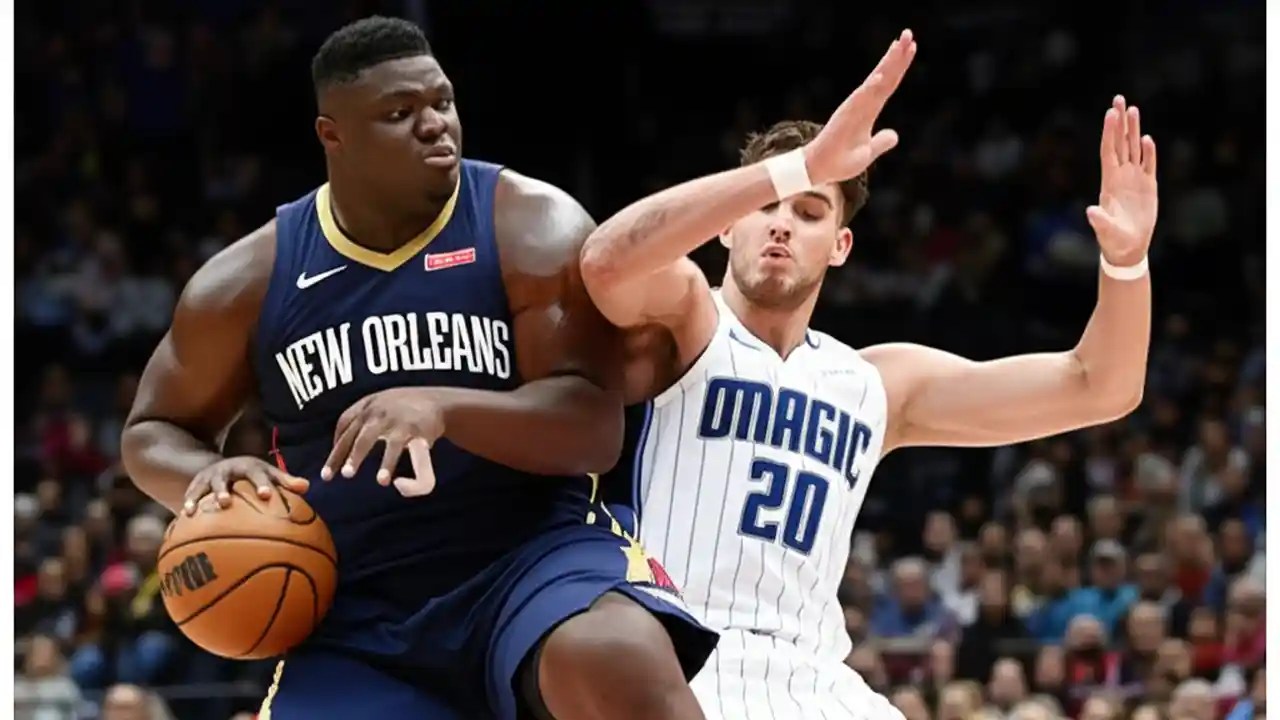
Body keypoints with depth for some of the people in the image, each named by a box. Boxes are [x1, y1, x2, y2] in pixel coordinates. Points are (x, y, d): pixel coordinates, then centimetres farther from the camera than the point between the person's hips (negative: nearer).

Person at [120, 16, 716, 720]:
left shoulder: (530, 227, -6)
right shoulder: (251, 280, 3)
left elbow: (594, 431, -13)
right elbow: (152, 430, 16)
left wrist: (444, 408, -31)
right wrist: (208, 478, -9)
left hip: (533, 555, -3)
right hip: (358, 612, 3)